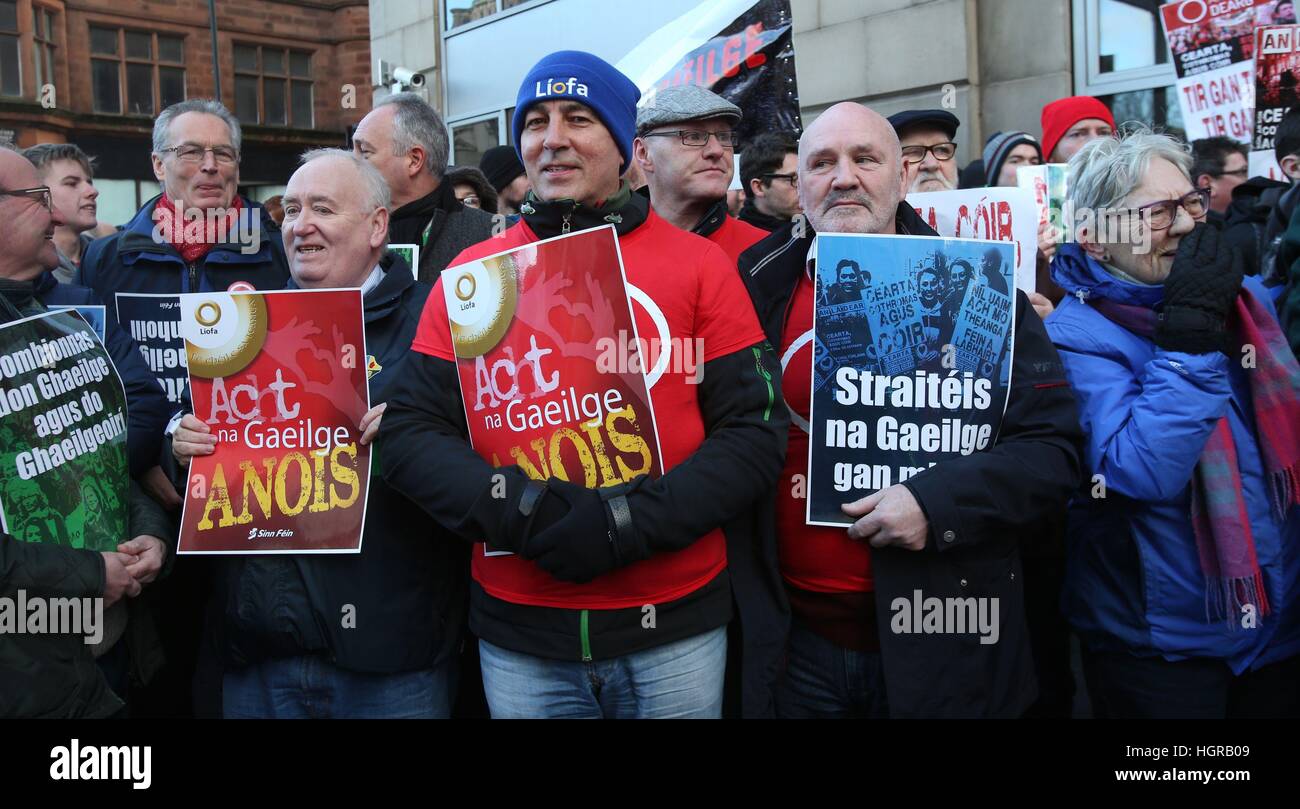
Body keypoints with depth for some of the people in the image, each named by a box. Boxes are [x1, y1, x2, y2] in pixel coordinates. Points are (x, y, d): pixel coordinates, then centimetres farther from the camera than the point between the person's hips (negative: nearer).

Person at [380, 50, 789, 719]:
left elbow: (754, 431, -5)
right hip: (516, 633, 2)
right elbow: (409, 431, 0)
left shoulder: (700, 265, -1)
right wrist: (518, 509, -16)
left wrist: (631, 523, -17)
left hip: (676, 622, -1)